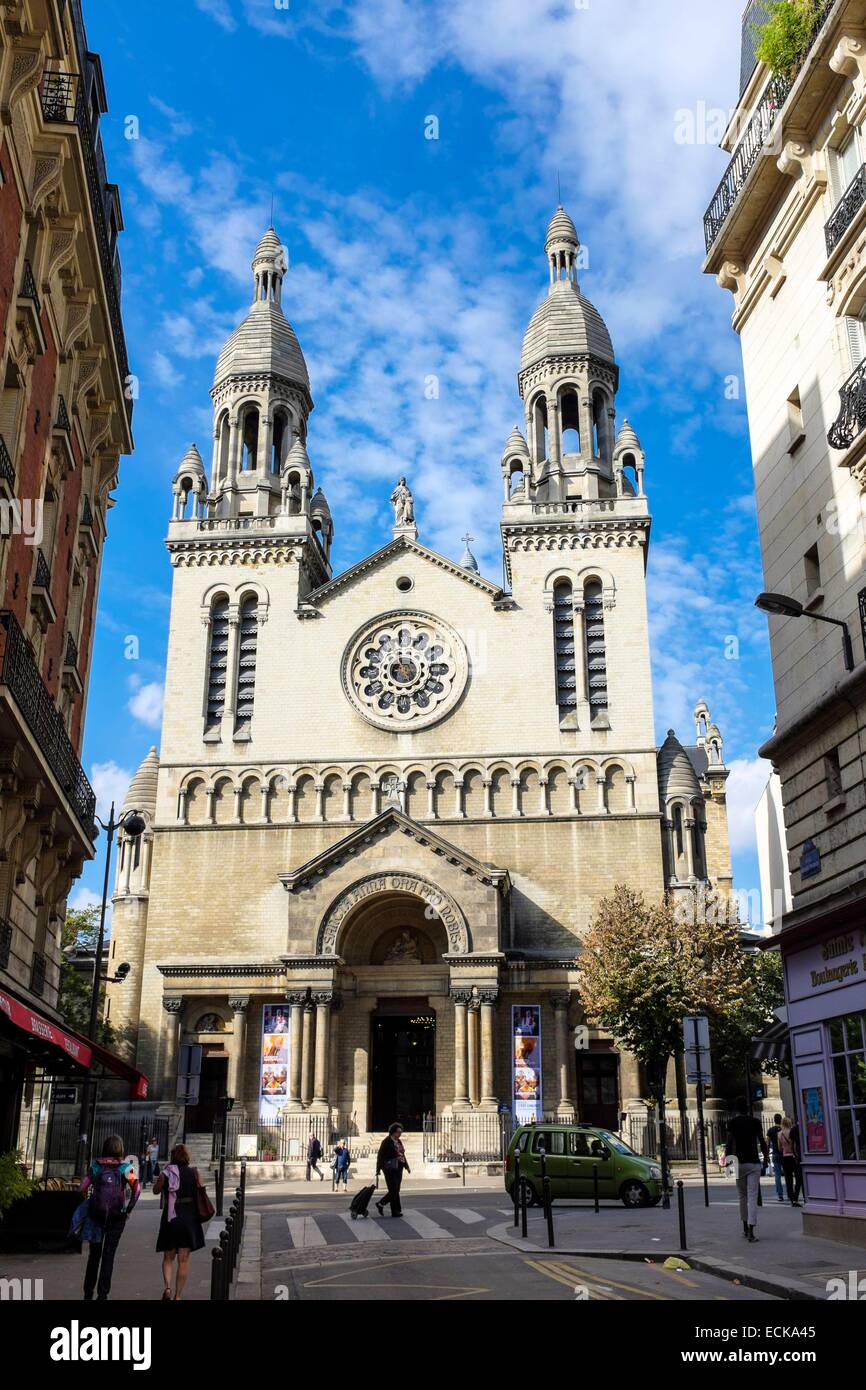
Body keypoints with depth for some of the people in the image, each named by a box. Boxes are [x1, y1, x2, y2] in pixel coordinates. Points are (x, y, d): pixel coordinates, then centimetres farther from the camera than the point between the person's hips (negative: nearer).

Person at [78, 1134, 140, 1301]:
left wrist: (89, 1202, 9)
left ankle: (88, 1293, 22)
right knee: (108, 1255, 6)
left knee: (94, 1254, 16)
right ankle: (102, 1294, 3)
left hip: (96, 1212, 2)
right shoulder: (126, 1167, -3)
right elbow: (136, 1189, -12)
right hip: (117, 1215, -2)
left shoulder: (95, 1166, 2)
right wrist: (129, 1208, -2)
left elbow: (83, 1187, -4)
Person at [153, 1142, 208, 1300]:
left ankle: (167, 1286, -8)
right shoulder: (195, 1173, -4)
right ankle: (177, 1295, 10)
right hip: (189, 1220, 0)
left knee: (168, 1258, 15)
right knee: (183, 1260, 8)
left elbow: (156, 1190, 10)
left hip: (170, 1219, 0)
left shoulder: (166, 1174, -5)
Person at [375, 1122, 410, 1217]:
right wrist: (378, 1170, -16)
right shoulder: (386, 1142, -10)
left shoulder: (398, 1142, 13)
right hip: (390, 1169, -8)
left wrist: (406, 1166, 19)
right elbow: (380, 1156, -12)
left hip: (398, 1169, 8)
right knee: (394, 1190, -4)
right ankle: (396, 1211, 3)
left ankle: (380, 1204, 25)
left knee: (395, 1190, 10)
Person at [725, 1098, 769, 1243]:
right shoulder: (755, 1122, 0)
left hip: (739, 1162, 1)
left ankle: (745, 1228, 22)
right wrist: (766, 1158, 15)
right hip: (754, 1163, -1)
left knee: (742, 1196, 16)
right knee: (752, 1197, -5)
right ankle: (751, 1232, -15)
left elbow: (729, 1144, -5)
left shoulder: (732, 1123, 0)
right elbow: (762, 1142, 2)